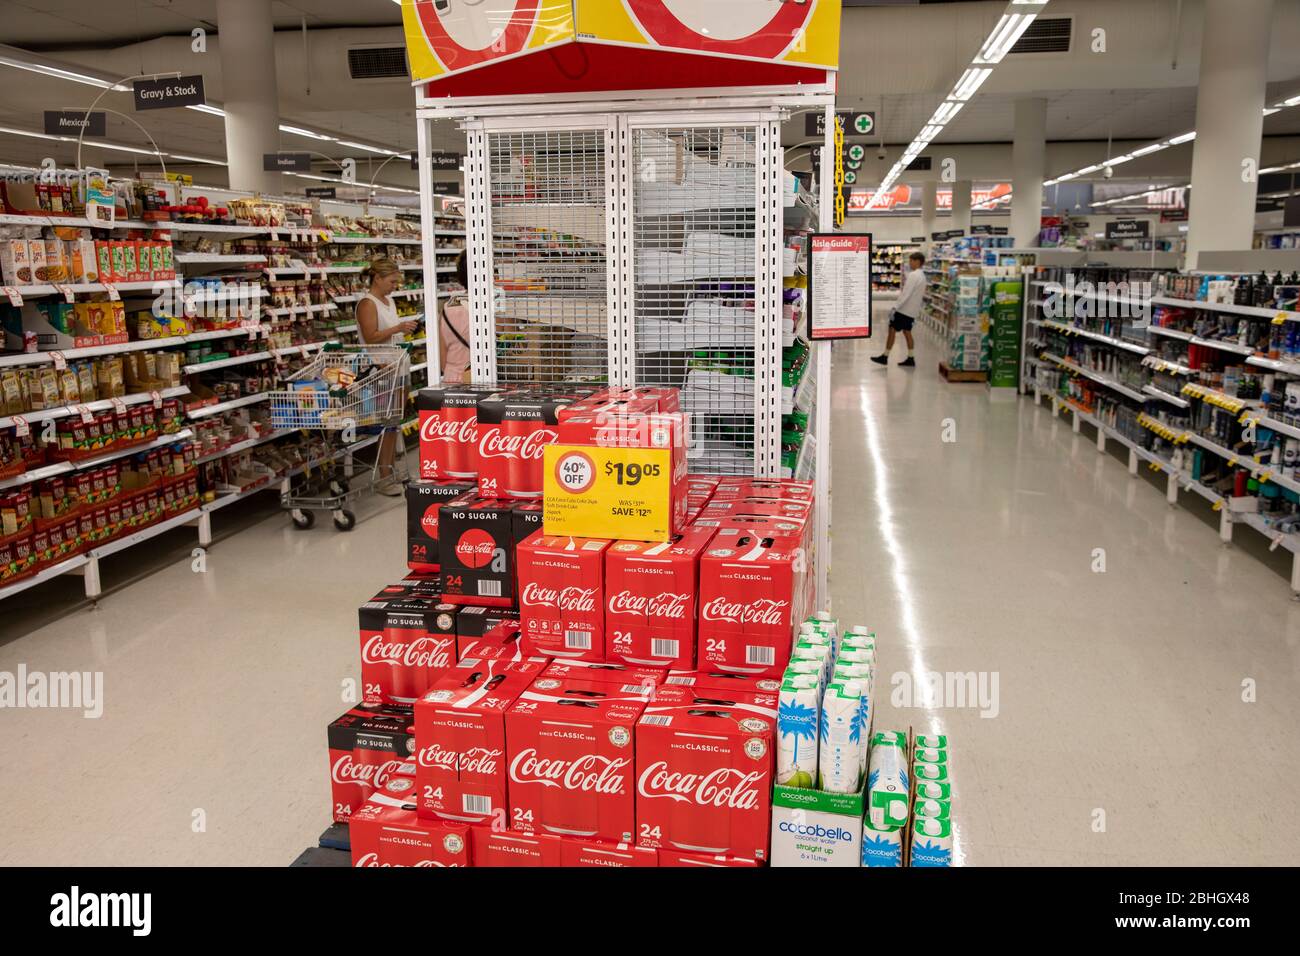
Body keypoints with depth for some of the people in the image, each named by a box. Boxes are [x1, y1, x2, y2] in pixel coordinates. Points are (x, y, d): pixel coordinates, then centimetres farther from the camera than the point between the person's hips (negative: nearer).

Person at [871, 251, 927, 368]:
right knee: (907, 332, 13)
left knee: (892, 329, -4)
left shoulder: (913, 275, -16)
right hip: (912, 310, 9)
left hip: (904, 308, -9)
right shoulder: (922, 276, 15)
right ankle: (911, 359, 12)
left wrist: (896, 308, -21)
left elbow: (906, 294, -22)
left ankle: (885, 356, -1)